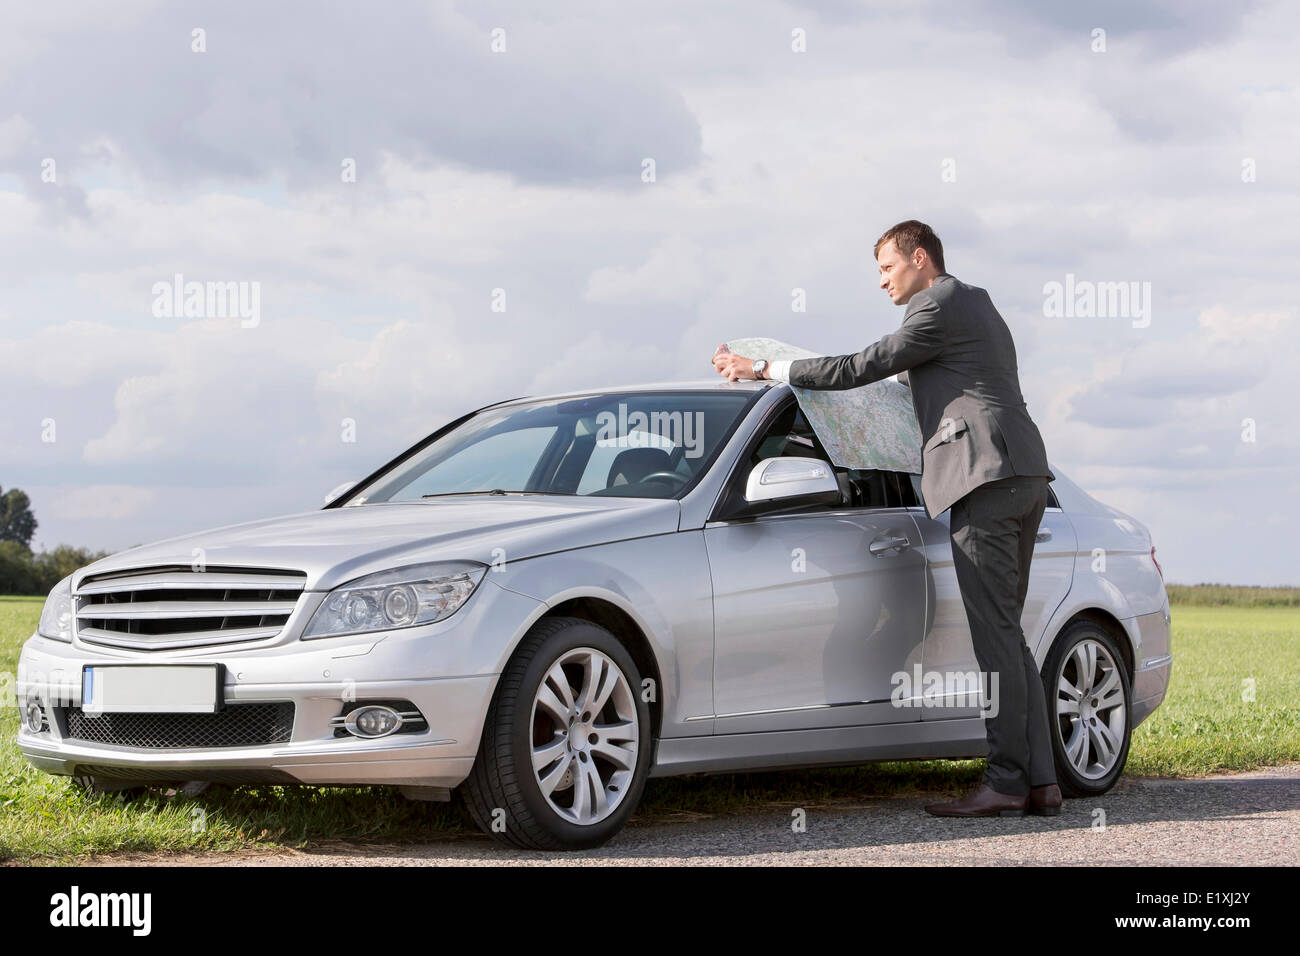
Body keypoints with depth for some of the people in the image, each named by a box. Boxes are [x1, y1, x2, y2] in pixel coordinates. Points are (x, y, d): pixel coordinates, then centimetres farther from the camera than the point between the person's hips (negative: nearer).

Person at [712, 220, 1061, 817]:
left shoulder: (941, 305, -4)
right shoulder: (977, 307, 26)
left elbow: (864, 368, -8)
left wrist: (766, 370, -3)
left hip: (987, 475, -10)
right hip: (1022, 477, 10)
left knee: (995, 634, -10)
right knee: (1006, 634, 8)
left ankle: (1007, 782, -11)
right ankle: (1040, 780, 4)